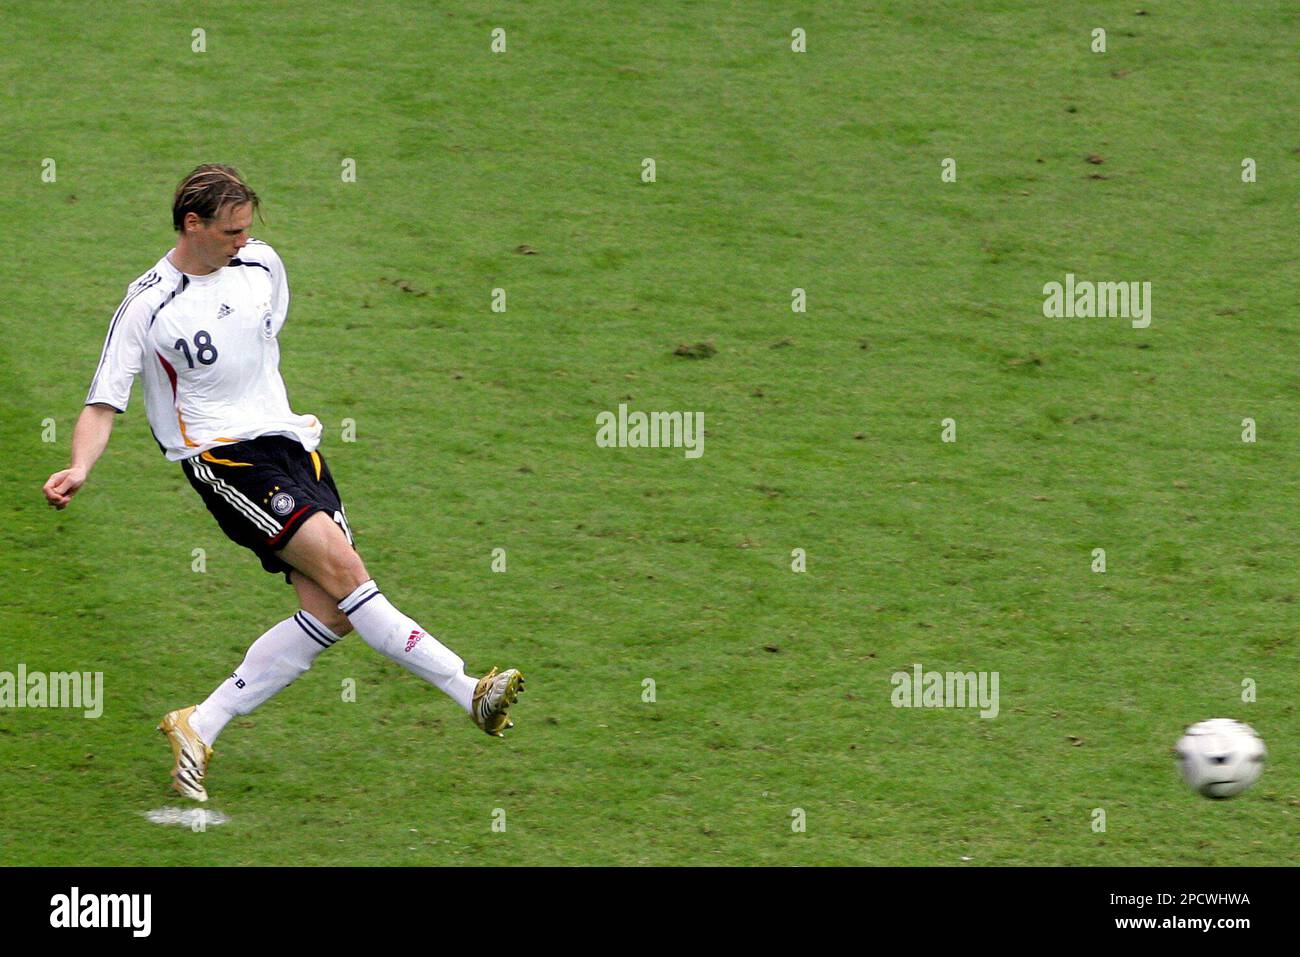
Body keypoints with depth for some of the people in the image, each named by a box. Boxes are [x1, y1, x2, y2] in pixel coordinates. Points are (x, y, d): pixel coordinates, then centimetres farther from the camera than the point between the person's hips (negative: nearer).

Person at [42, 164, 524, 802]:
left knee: (331, 612, -7)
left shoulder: (263, 265, 8)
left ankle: (200, 727, 2)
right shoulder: (147, 307, -8)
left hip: (289, 441, 7)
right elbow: (103, 404, -7)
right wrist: (79, 469, -24)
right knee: (339, 564, -23)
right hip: (220, 456, -7)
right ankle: (469, 692, -24)